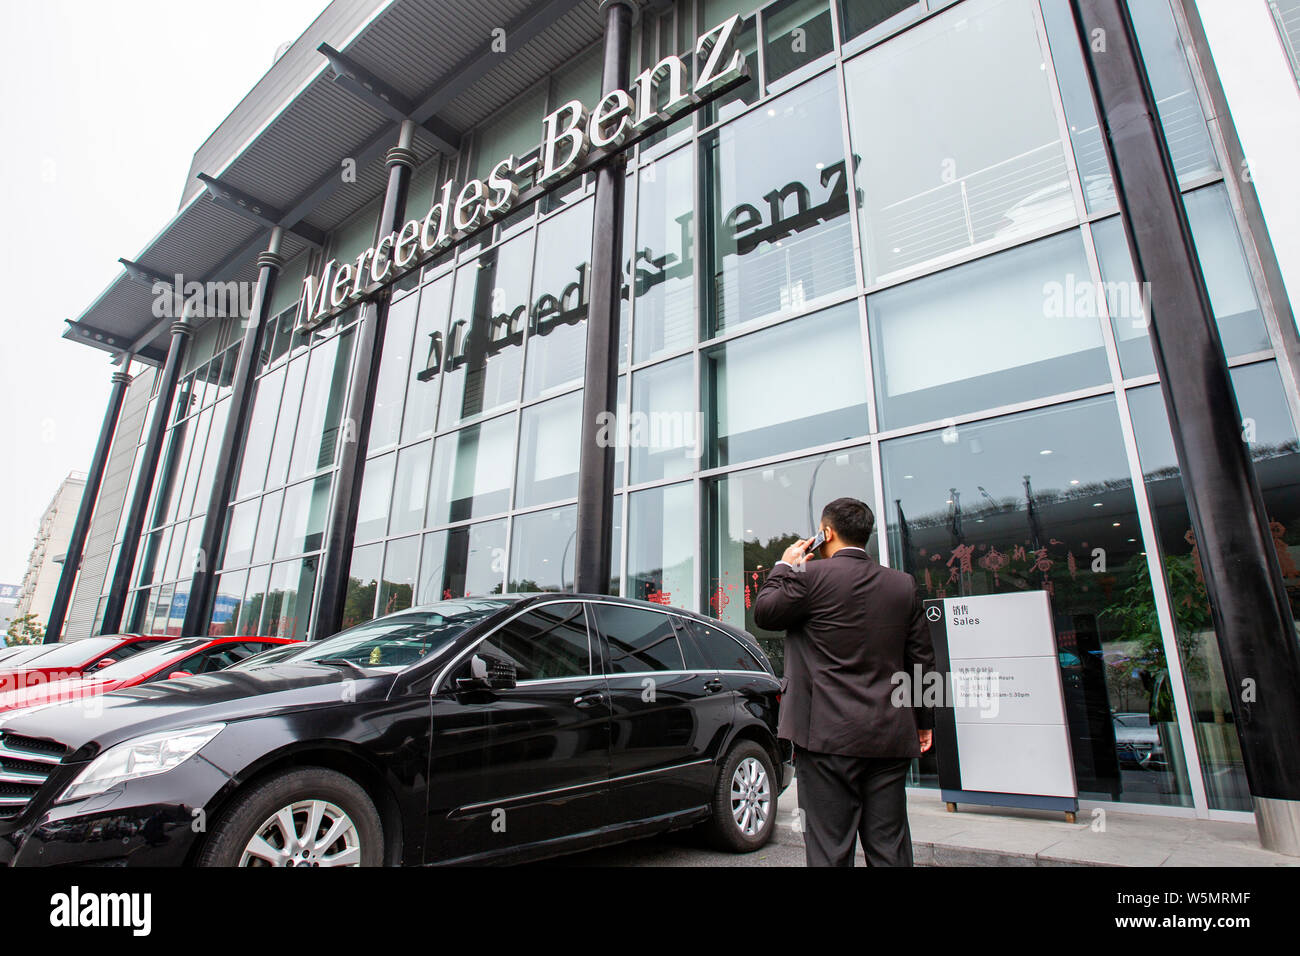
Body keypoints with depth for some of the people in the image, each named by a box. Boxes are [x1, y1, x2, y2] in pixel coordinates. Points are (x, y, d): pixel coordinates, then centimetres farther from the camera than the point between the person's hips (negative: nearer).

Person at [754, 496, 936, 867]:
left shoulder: (812, 575, -10)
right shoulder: (903, 584, 7)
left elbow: (764, 612, 0)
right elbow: (922, 659, 11)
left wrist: (785, 567, 11)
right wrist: (924, 720, 20)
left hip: (829, 734, -5)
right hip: (890, 737, 6)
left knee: (830, 849, 4)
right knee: (890, 847, 14)